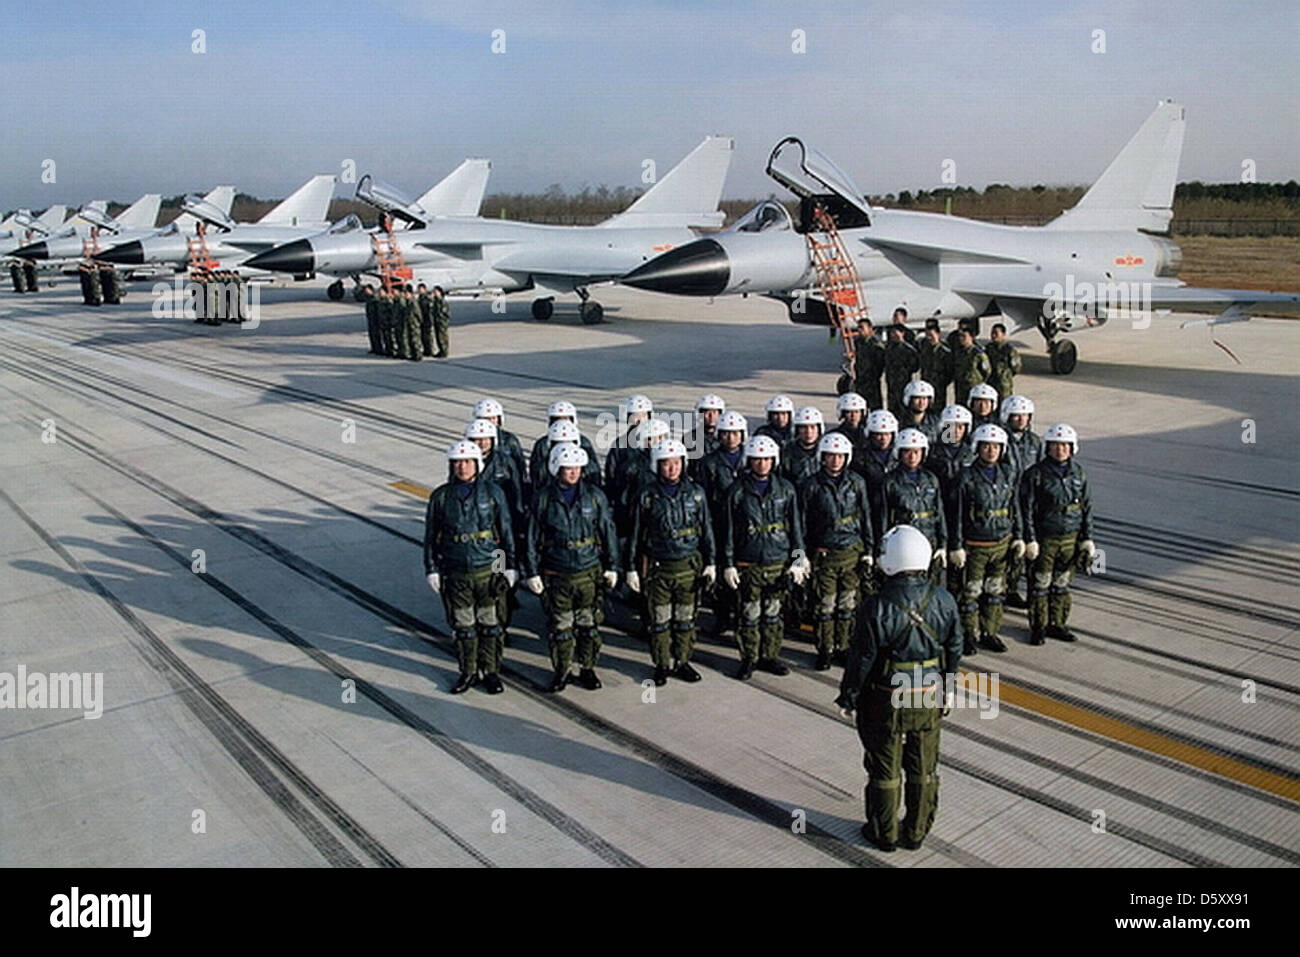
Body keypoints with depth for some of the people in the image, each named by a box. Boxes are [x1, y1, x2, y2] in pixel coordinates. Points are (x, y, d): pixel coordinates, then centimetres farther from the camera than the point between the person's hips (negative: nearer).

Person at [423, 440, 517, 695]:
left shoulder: (492, 491, -1)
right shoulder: (440, 496, 1)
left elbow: (506, 531, 3)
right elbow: (431, 537, 7)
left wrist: (510, 566, 1)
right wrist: (431, 569, 4)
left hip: (488, 569, -1)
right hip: (455, 573, 1)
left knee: (490, 623, 6)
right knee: (462, 625, 10)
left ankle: (491, 671, 20)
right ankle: (468, 672, 24)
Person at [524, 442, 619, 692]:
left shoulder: (594, 495, 1)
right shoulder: (542, 498, -1)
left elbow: (608, 532, 6)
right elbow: (532, 538, 3)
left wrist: (612, 567, 5)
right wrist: (532, 572, 1)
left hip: (590, 573, 1)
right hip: (556, 575, -1)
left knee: (589, 624, 8)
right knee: (560, 626, 7)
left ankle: (587, 668, 24)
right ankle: (561, 671, 22)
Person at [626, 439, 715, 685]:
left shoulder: (695, 493, 3)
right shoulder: (647, 495, -3)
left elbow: (706, 529, 8)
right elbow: (636, 534, 1)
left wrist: (710, 563, 4)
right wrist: (632, 568, 0)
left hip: (689, 566, 2)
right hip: (657, 567, -2)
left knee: (686, 618, 10)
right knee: (660, 620, 5)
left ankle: (682, 662, 25)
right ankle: (662, 665, 19)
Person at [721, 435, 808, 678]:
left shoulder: (785, 489, 4)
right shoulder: (738, 490, -2)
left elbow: (795, 526, 8)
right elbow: (728, 530, 0)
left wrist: (798, 560, 4)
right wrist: (728, 564, -3)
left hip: (778, 562, 2)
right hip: (748, 564, -2)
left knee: (773, 612, 10)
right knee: (750, 614, 4)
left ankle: (770, 656, 24)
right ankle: (749, 658, 17)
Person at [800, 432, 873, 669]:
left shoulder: (856, 482, 4)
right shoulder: (812, 485, -4)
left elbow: (866, 517, 9)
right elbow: (803, 522, 1)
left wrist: (868, 551, 7)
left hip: (852, 551, 2)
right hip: (824, 554, -2)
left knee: (848, 605, 9)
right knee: (825, 606, 2)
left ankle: (843, 647, 23)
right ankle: (825, 650, 16)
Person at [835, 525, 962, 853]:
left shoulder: (878, 608, -24)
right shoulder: (944, 601, -10)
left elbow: (861, 660, -16)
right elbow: (954, 651, 2)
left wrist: (848, 697, -1)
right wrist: (947, 689, 16)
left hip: (886, 702, -4)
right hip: (930, 700, 4)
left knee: (885, 770, 14)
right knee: (923, 769, 19)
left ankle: (884, 834, 28)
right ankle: (916, 832, 33)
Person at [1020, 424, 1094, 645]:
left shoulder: (1079, 473, 6)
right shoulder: (1036, 473, -9)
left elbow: (1087, 507, 11)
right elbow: (1026, 509, -9)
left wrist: (1087, 539, 7)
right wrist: (1030, 540, -13)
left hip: (1071, 538, 4)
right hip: (1044, 538, -4)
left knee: (1062, 584, 14)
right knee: (1040, 584, 3)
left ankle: (1058, 624, 27)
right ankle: (1038, 627, 16)